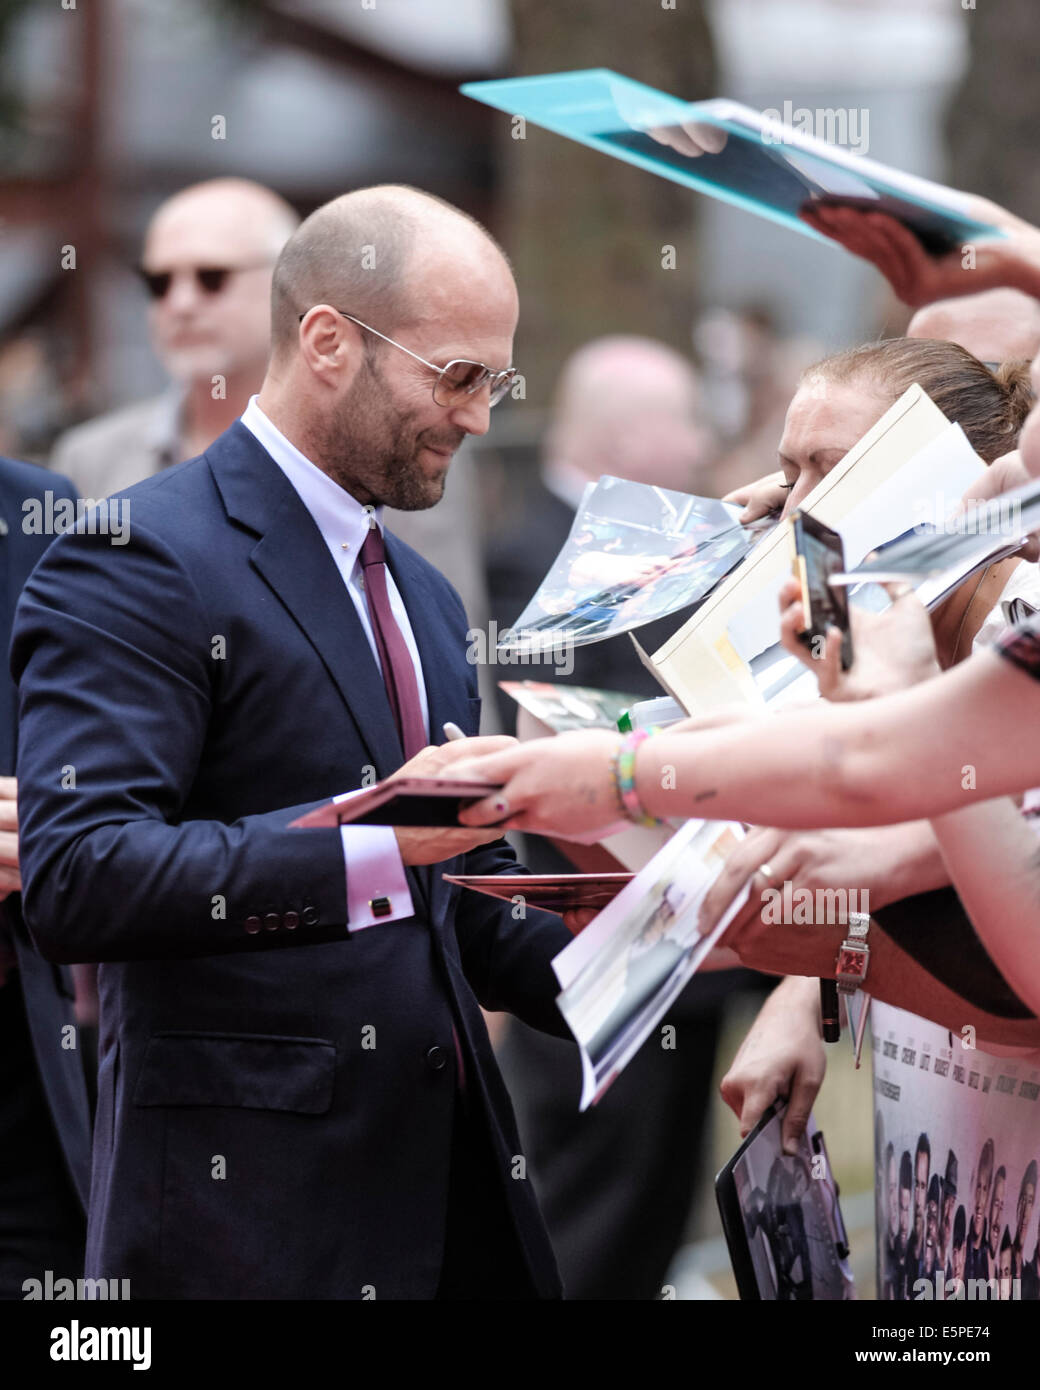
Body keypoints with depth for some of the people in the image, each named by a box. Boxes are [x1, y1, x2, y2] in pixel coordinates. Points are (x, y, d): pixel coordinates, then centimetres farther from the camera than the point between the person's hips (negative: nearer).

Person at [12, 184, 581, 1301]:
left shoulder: (424, 597, 19)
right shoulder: (138, 563, -10)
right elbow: (77, 880, -22)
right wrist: (373, 839, -27)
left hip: (455, 1177, 8)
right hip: (251, 1208, -8)